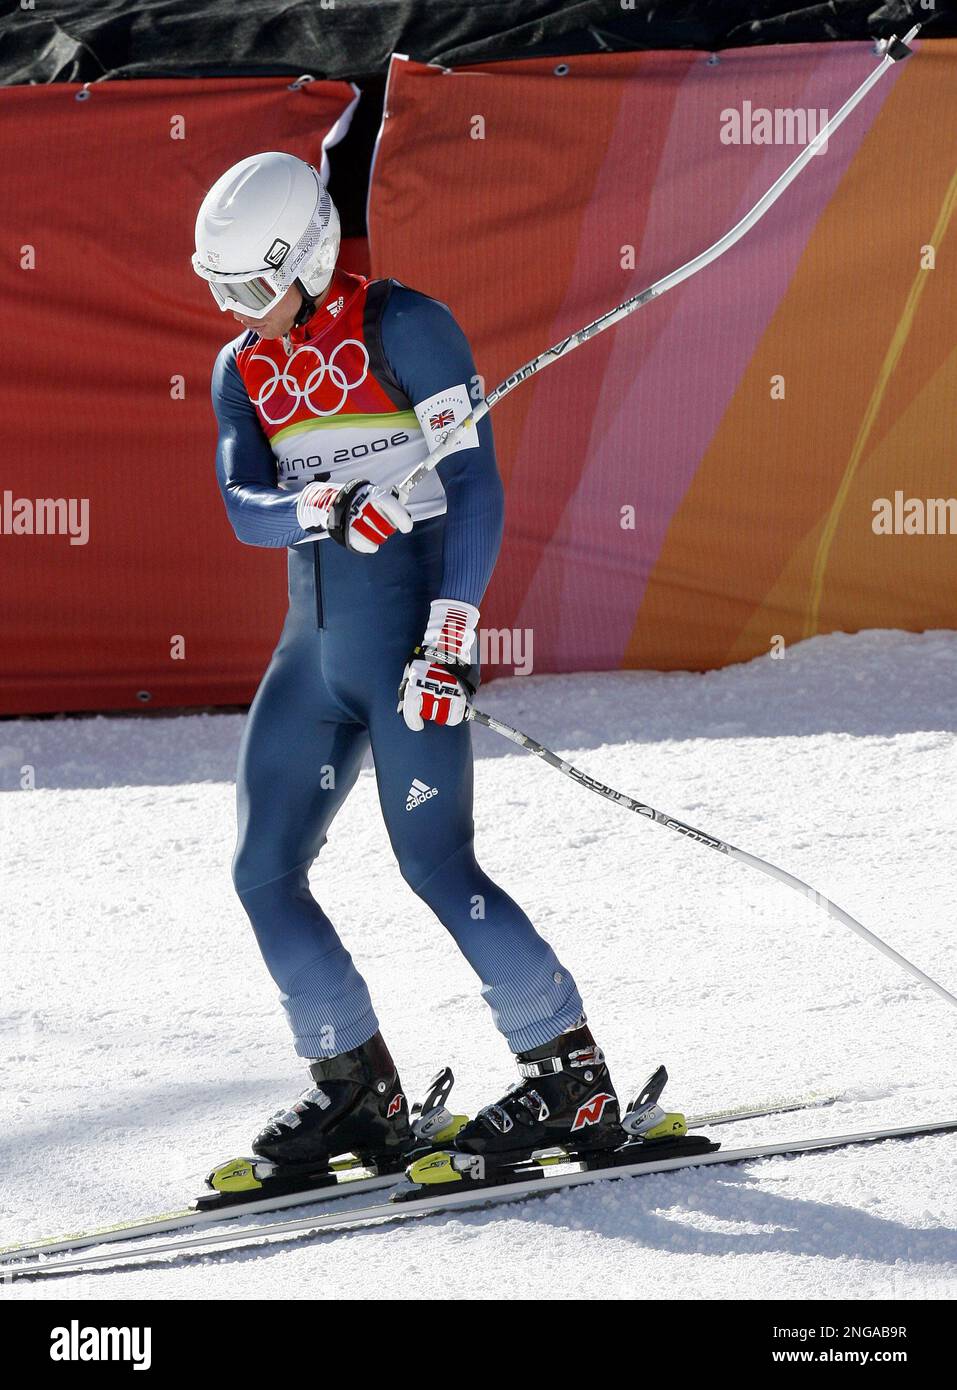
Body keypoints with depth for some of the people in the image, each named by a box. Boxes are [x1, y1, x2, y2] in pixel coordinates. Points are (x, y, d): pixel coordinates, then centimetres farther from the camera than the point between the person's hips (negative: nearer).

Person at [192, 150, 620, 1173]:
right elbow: (242, 506, 0)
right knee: (264, 874, 1)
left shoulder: (401, 327, -7)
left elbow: (475, 486, -12)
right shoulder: (243, 370, 13)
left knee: (435, 865, -13)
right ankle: (356, 1090, 10)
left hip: (407, 628, -7)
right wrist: (325, 508, -23)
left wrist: (450, 633, -20)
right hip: (313, 641, 7)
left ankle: (573, 1081, -5)